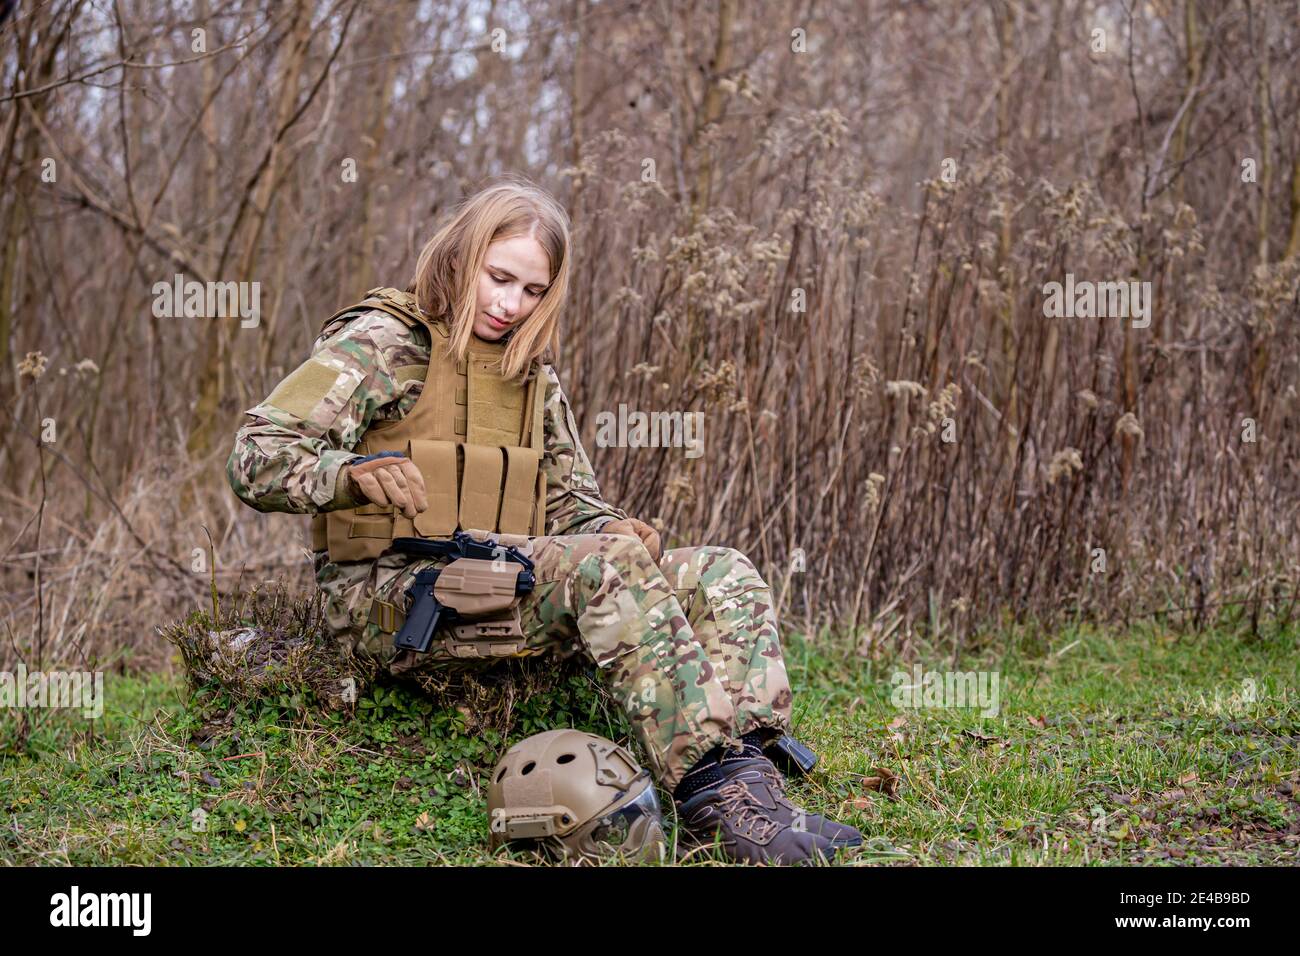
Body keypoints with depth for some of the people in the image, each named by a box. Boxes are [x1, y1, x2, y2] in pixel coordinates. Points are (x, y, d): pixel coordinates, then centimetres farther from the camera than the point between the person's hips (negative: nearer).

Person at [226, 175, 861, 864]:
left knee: (721, 574, -12)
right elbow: (255, 458, -12)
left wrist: (611, 528, -6)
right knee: (607, 566, -32)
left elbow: (571, 503, 20)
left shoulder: (531, 370, 19)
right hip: (388, 595, -7)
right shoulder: (386, 342, -1)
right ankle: (711, 791, -36)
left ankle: (746, 779, -31)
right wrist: (356, 471, -34)